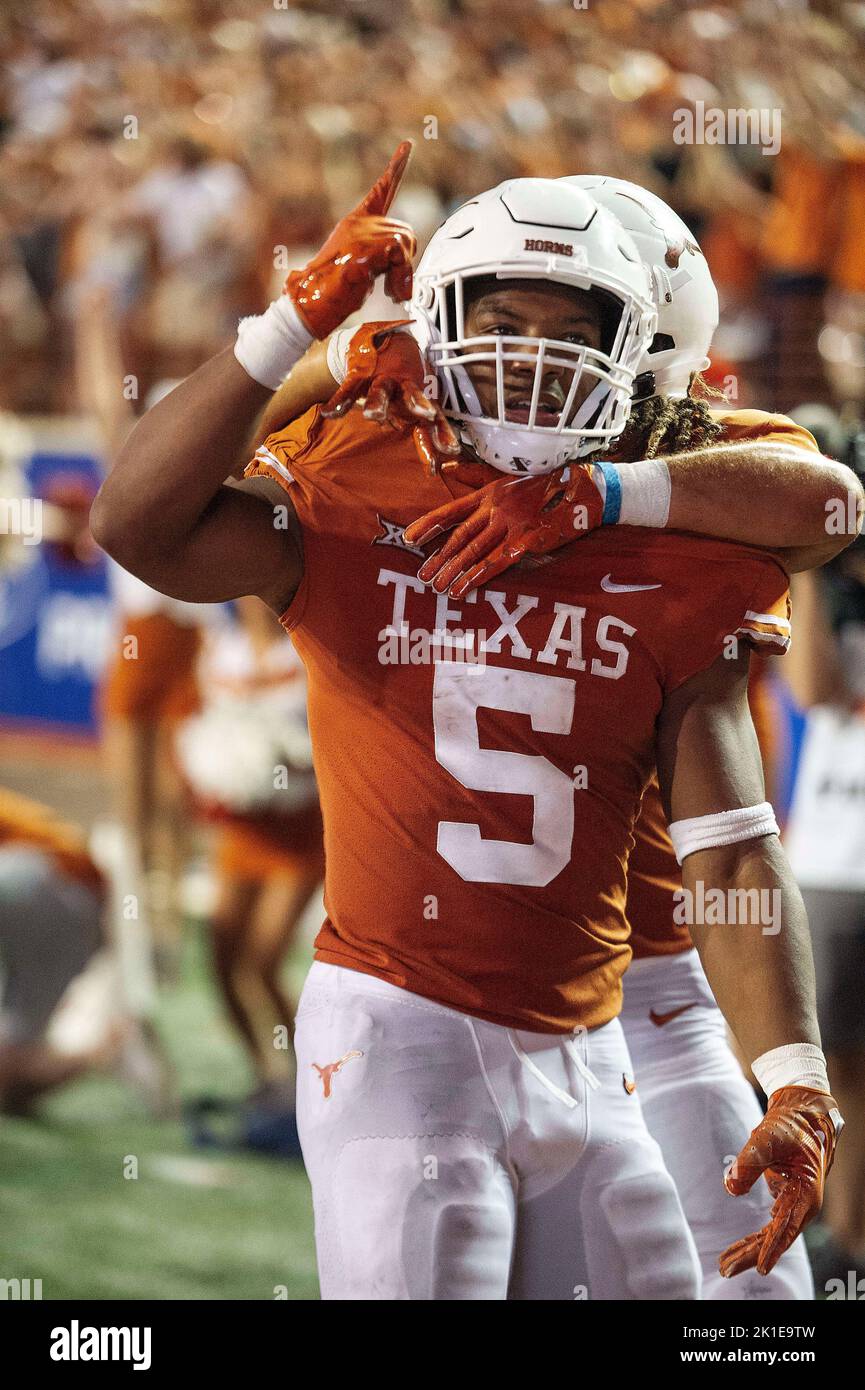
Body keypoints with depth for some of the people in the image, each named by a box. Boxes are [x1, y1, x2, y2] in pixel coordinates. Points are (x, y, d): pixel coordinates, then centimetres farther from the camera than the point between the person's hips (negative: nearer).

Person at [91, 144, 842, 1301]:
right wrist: (297, 324, -21)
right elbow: (138, 527, -19)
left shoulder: (671, 577, 5)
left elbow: (732, 857, 1)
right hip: (396, 1032, -4)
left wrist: (795, 1085, -10)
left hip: (581, 1062, 4)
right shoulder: (353, 505, -1)